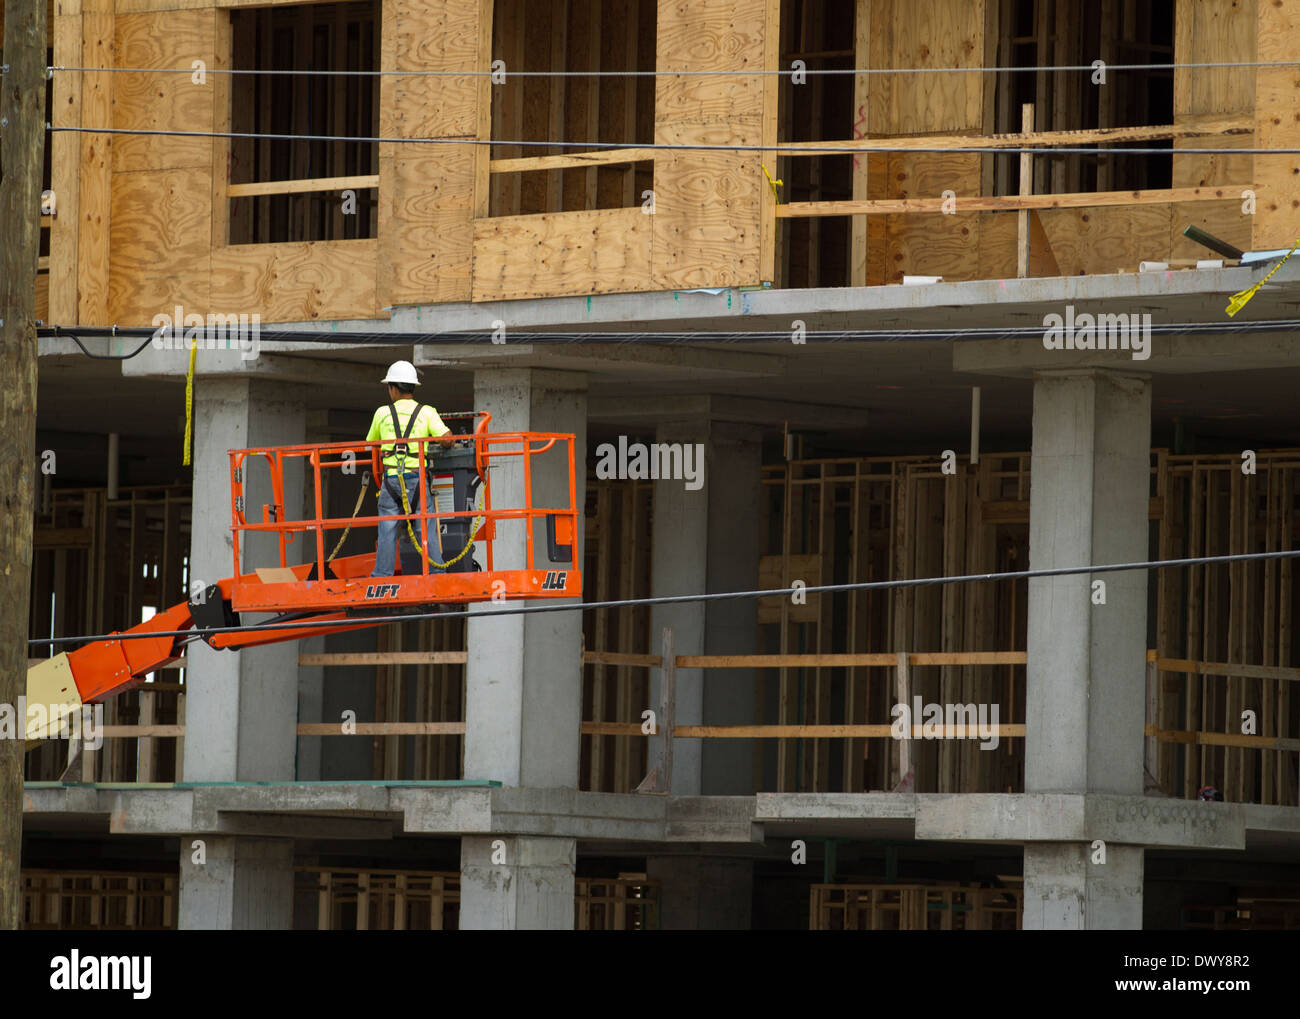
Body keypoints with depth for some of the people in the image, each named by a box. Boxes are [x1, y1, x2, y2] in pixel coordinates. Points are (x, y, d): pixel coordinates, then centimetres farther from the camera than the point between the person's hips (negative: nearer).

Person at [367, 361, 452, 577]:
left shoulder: (382, 413, 9)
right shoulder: (426, 412, 4)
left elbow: (369, 444, 22)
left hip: (390, 478, 1)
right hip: (417, 478, -1)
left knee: (388, 533, 1)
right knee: (426, 531, 1)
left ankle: (381, 577, -3)